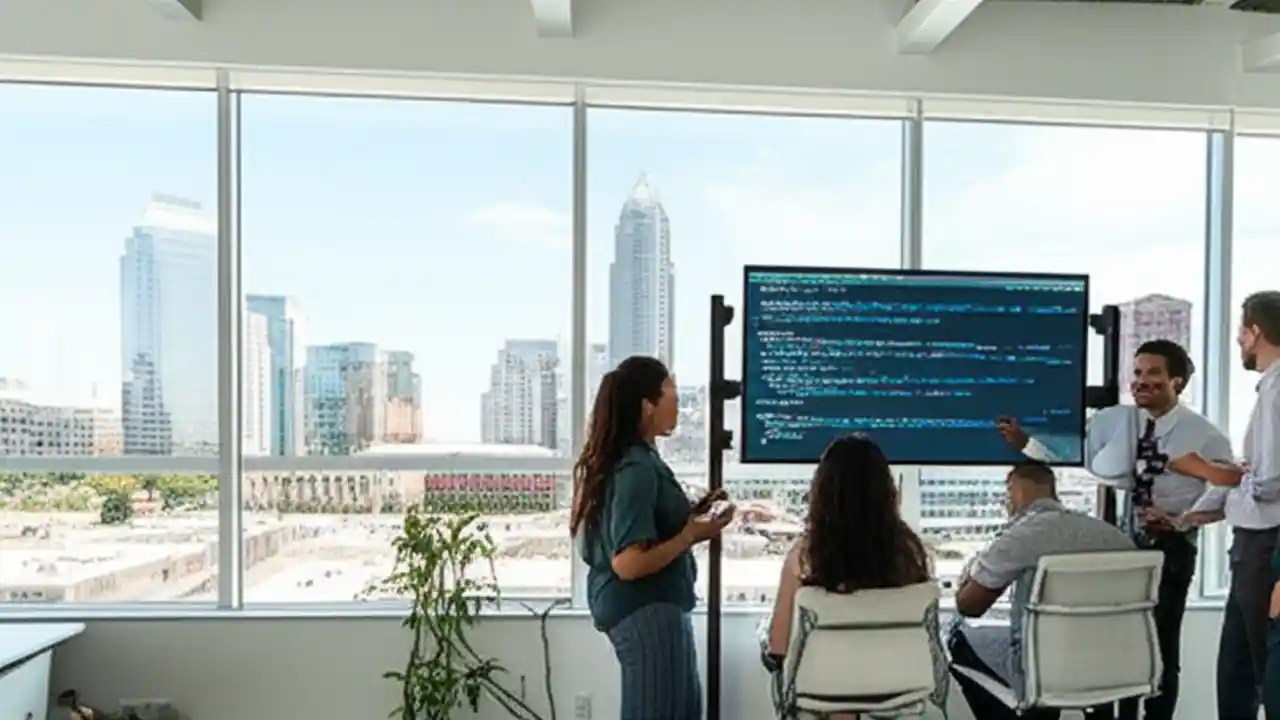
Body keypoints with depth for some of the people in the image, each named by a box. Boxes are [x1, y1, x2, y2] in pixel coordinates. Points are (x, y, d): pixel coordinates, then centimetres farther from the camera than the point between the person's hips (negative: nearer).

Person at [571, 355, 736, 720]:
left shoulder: (636, 458, 8)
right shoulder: (637, 468, -22)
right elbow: (629, 563, -27)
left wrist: (689, 515, 7)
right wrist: (691, 535, -18)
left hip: (654, 605, 10)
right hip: (645, 610, -10)